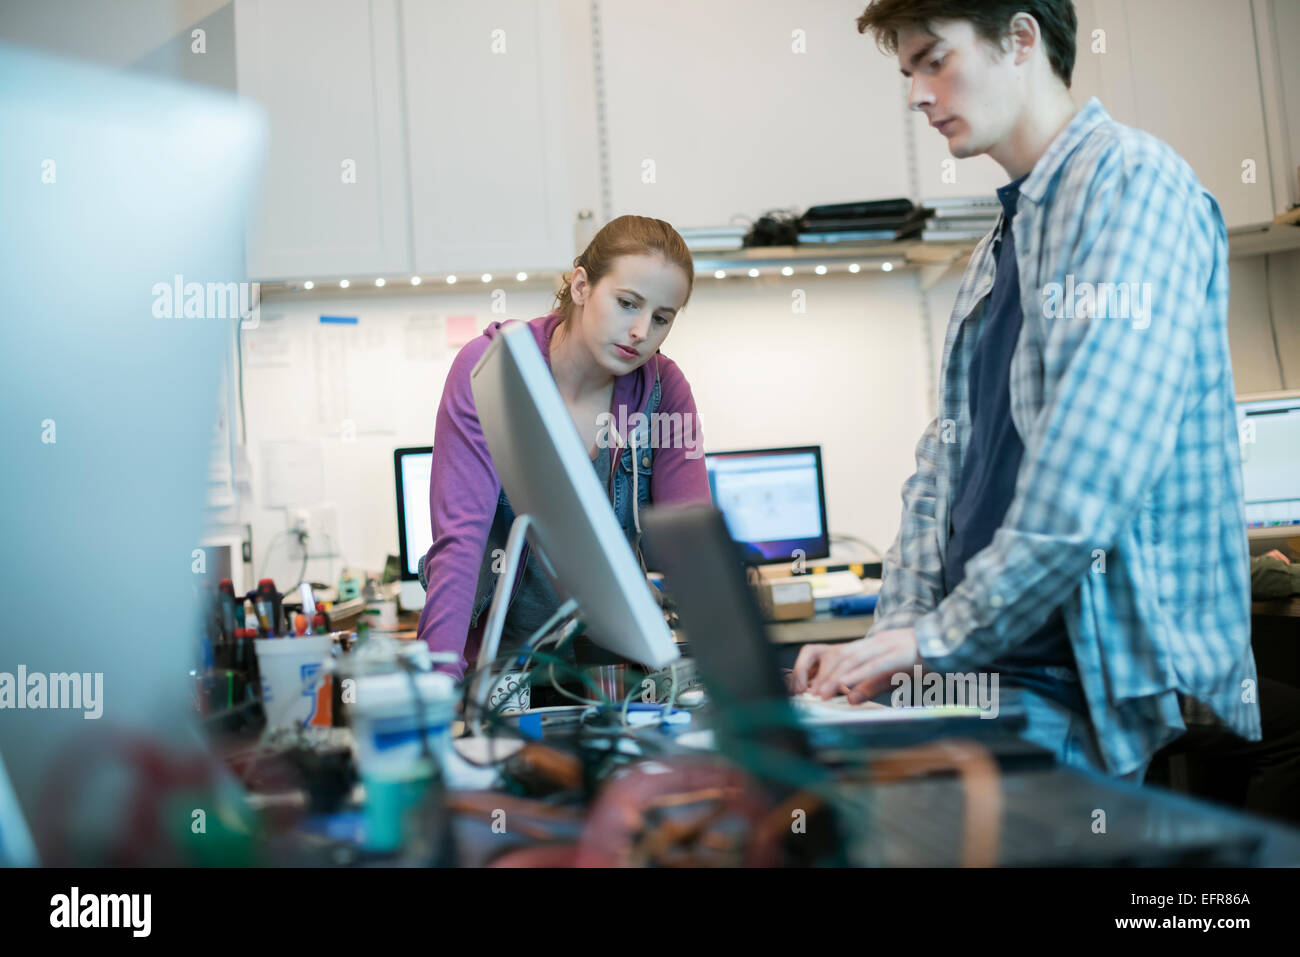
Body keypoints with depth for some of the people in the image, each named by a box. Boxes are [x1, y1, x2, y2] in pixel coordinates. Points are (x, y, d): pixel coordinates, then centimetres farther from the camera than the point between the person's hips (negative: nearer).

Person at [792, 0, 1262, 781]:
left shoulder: (1131, 181, -8)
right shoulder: (996, 254, 20)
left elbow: (1089, 477, -20)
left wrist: (940, 636, -15)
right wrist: (898, 630, 3)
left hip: (1117, 684, -7)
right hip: (988, 672, 8)